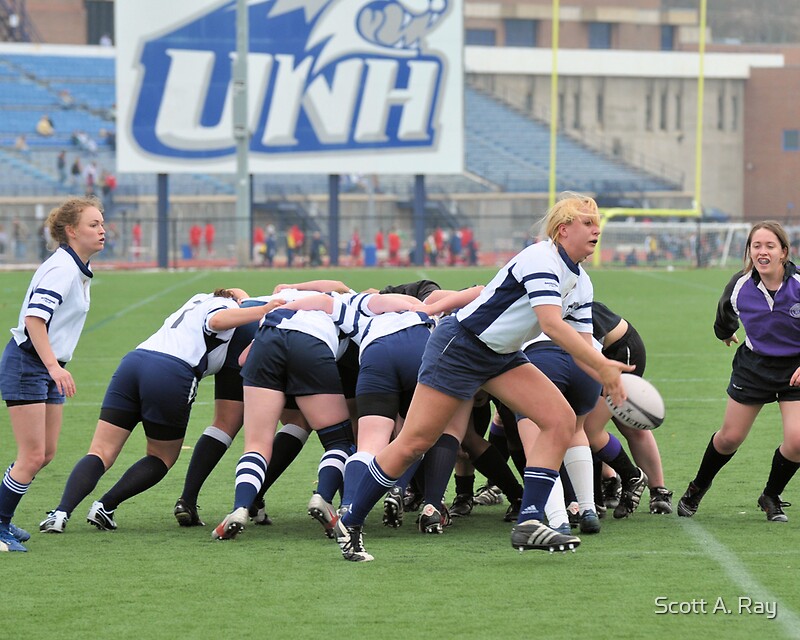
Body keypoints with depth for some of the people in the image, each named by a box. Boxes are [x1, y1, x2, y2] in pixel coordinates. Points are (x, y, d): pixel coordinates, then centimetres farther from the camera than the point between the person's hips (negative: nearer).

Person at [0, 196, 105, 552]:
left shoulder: (78, 269, 12)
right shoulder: (61, 269, -18)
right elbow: (34, 318, -29)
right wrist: (54, 366, -35)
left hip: (48, 367, 10)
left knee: (46, 453, 11)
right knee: (32, 456, -11)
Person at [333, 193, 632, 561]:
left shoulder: (580, 284, 6)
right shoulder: (541, 260, -22)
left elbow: (581, 346, 4)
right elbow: (552, 324, -34)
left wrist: (606, 375, -15)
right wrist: (601, 365, -33)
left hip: (501, 357, 9)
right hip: (459, 347, -9)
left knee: (561, 419, -9)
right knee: (413, 443, -7)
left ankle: (528, 525, -10)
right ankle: (349, 523, 8)